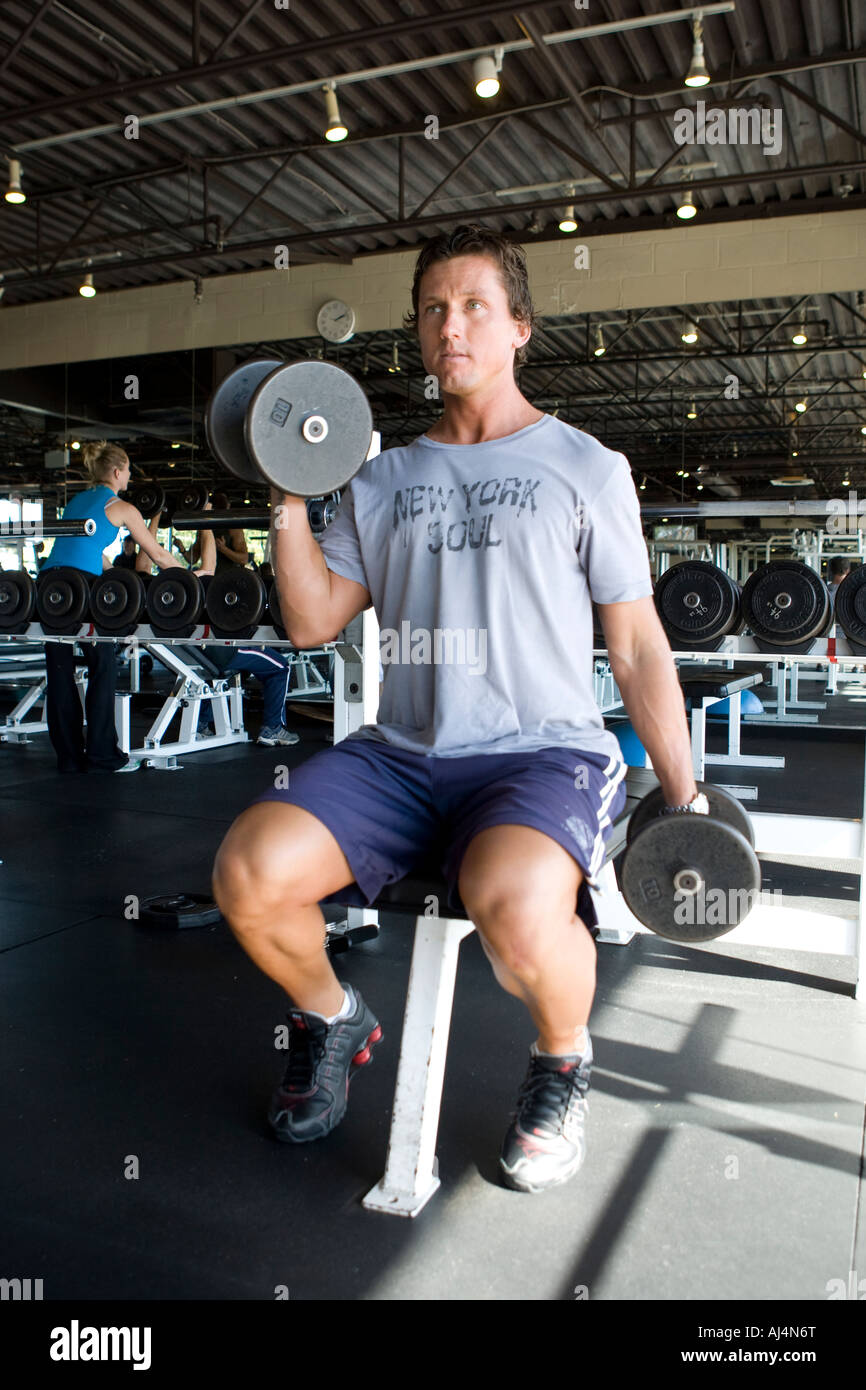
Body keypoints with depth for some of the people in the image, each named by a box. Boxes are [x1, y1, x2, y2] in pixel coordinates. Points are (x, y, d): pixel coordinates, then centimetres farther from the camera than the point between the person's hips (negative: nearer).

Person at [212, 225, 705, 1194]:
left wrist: (683, 796, 2)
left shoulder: (584, 466, 8)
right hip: (400, 751, 4)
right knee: (247, 874, -21)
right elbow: (312, 621, 12)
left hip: (540, 750, -3)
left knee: (515, 908, -36)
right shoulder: (382, 481, 17)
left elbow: (637, 645, 6)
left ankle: (563, 1062, 1)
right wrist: (286, 495, 4)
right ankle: (332, 1021, 12)